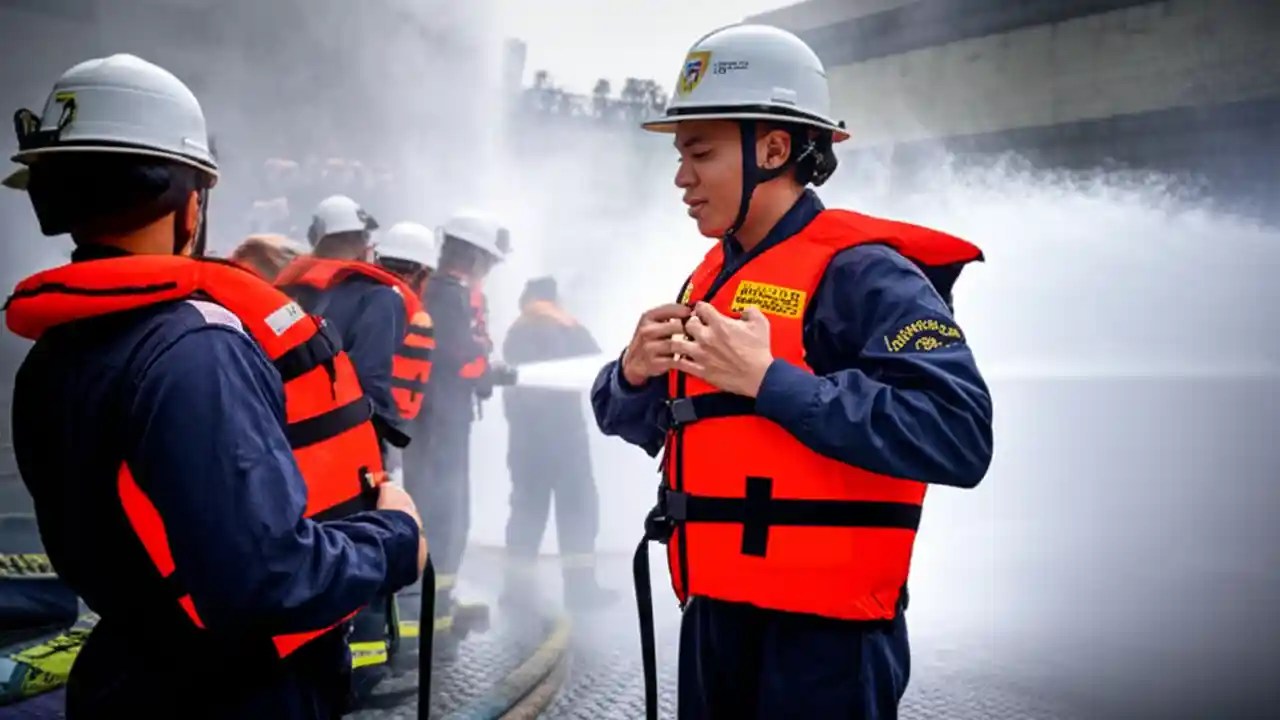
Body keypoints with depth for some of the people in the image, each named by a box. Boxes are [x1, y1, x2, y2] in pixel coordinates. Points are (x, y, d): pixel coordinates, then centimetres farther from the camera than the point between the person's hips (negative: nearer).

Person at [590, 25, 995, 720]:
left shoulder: (859, 272, -14)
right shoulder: (714, 277, 10)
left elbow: (959, 436, -27)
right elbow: (634, 422, 19)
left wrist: (769, 380, -26)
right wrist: (634, 372, -4)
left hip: (820, 638, -8)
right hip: (712, 622, 8)